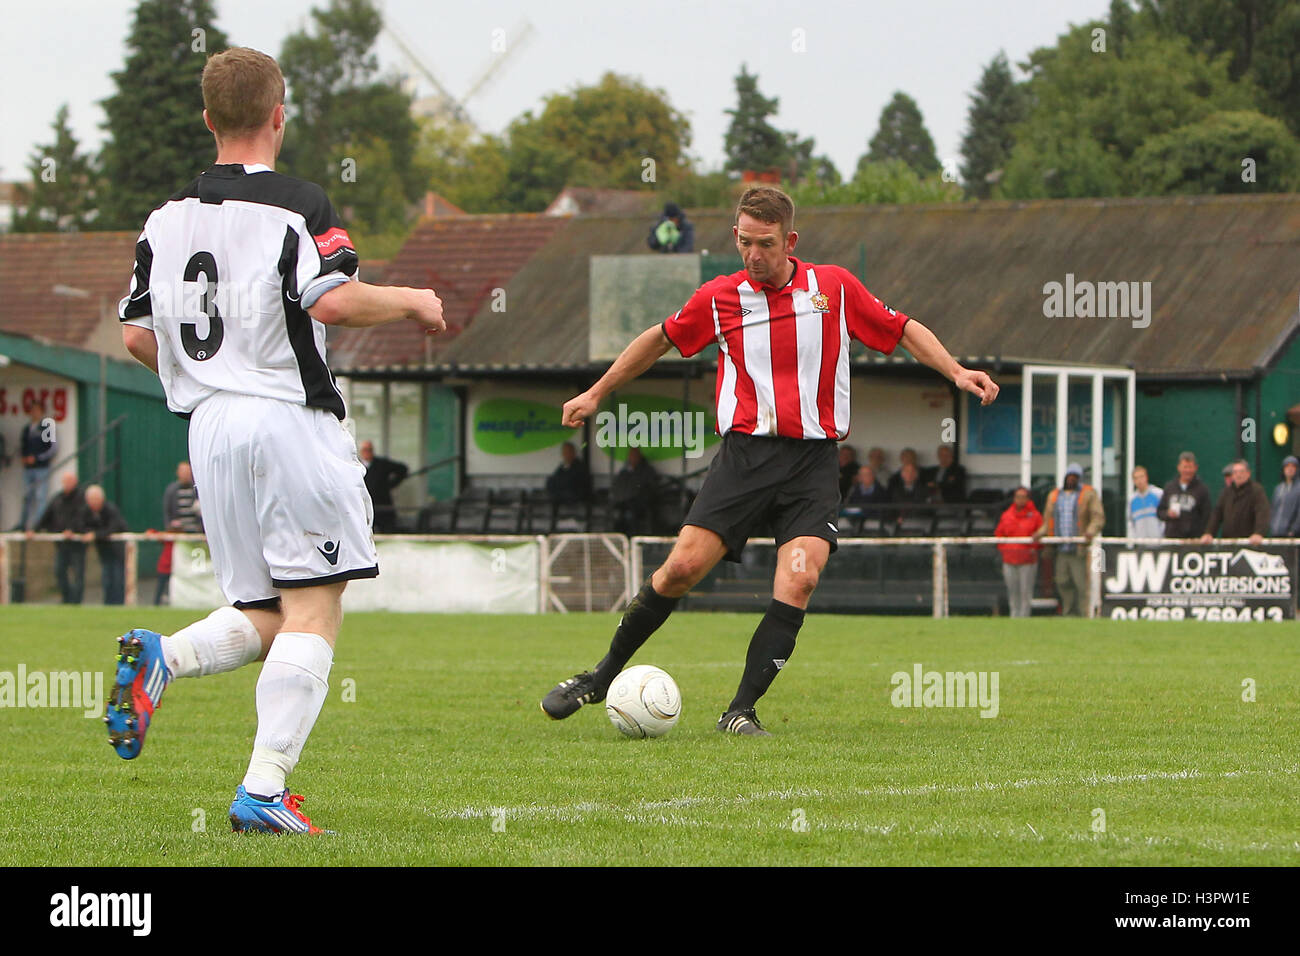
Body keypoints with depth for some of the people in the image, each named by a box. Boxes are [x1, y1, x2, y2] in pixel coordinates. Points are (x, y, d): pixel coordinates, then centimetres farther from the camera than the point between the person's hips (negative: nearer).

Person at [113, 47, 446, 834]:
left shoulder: (167, 217, 11)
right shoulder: (298, 205, -8)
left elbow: (138, 337, 13)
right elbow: (334, 300, -21)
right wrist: (411, 301, -3)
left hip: (209, 424, 6)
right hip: (291, 419, -6)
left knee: (261, 617, 15)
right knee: (312, 613, -3)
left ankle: (161, 658, -14)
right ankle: (265, 791, -12)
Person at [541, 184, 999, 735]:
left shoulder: (835, 287, 4)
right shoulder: (720, 297, 5)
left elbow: (903, 330, 16)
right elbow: (662, 340, 22)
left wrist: (956, 372, 2)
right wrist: (596, 394, 27)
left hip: (814, 462, 0)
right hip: (746, 453, 0)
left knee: (799, 580, -20)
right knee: (683, 567, -11)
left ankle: (741, 711, -13)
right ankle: (602, 678, 8)